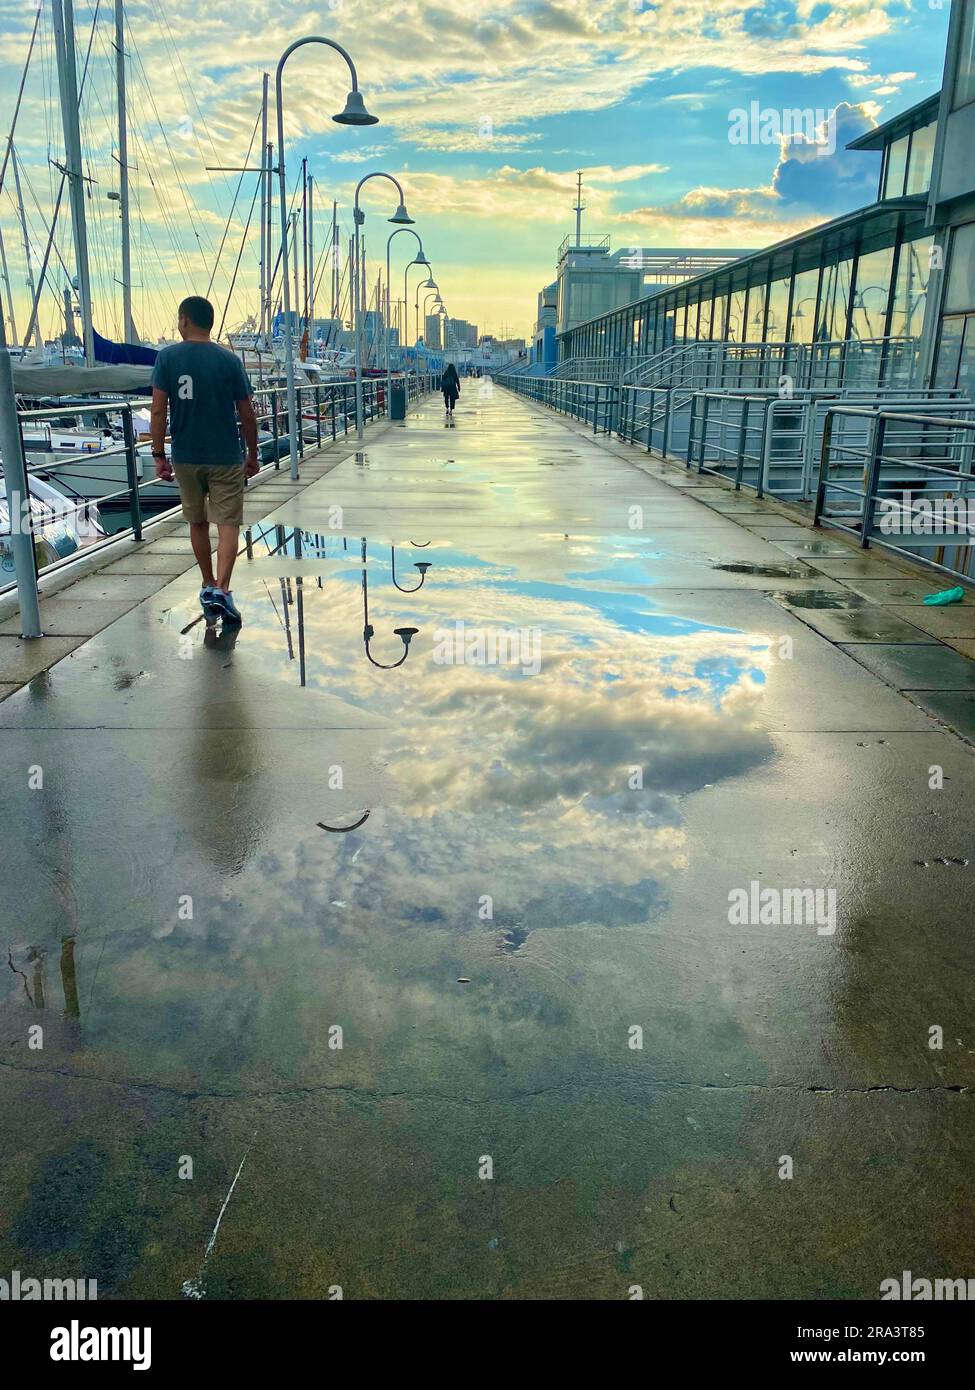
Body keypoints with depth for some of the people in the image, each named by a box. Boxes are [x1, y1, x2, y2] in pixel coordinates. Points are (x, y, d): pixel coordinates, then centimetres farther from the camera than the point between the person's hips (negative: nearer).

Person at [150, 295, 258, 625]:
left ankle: (208, 586, 29)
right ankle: (221, 590, -17)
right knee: (228, 525, -1)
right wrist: (253, 455, 10)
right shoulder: (228, 360, -4)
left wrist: (159, 455, 1)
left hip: (186, 458, 2)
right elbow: (247, 415, -2)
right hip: (226, 458, -2)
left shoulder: (167, 357, -3)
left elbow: (158, 411, -6)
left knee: (198, 523, 18)